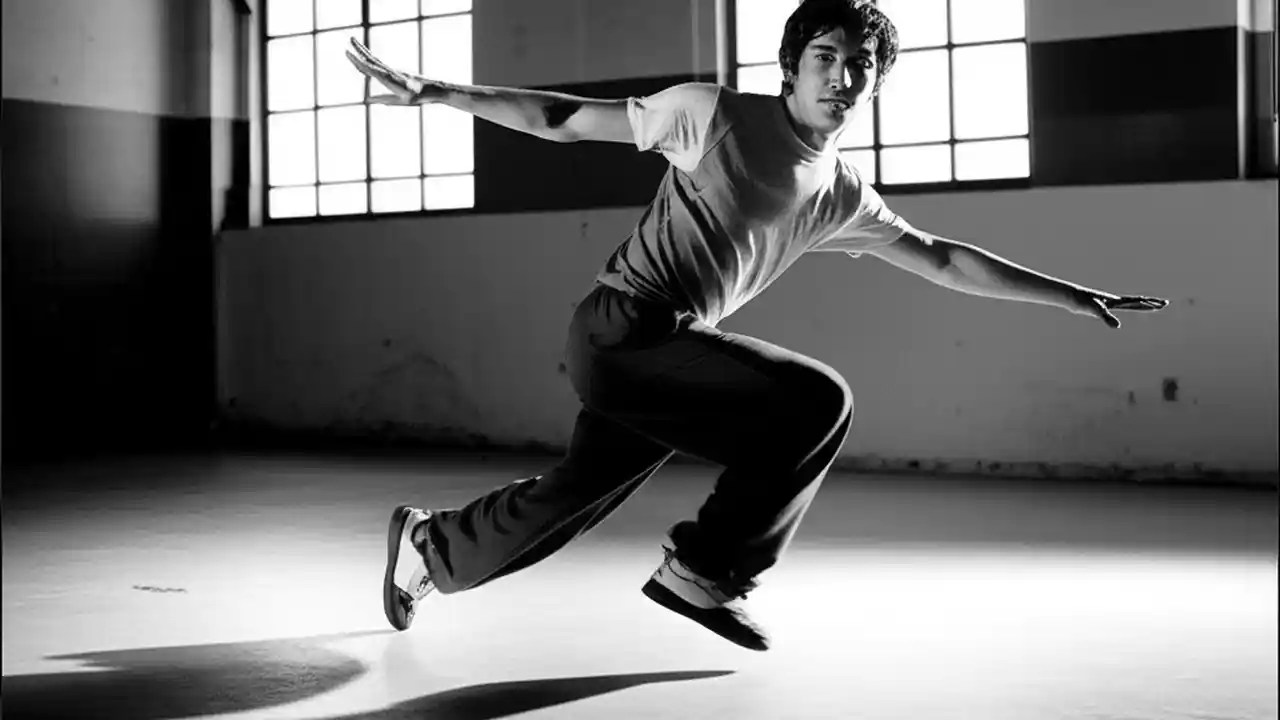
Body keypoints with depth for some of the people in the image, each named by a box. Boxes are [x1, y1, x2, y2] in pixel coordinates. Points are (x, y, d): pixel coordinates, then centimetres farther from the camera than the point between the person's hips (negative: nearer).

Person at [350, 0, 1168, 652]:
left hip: (666, 351, 7)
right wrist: (432, 91, -6)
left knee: (577, 494, 18)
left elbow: (942, 259, 18)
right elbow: (566, 119, -3)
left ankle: (427, 543, 42)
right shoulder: (715, 114, -7)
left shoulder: (844, 196, 11)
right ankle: (704, 570, -7)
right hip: (623, 328, -7)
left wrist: (1076, 296, 17)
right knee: (818, 400, -17)